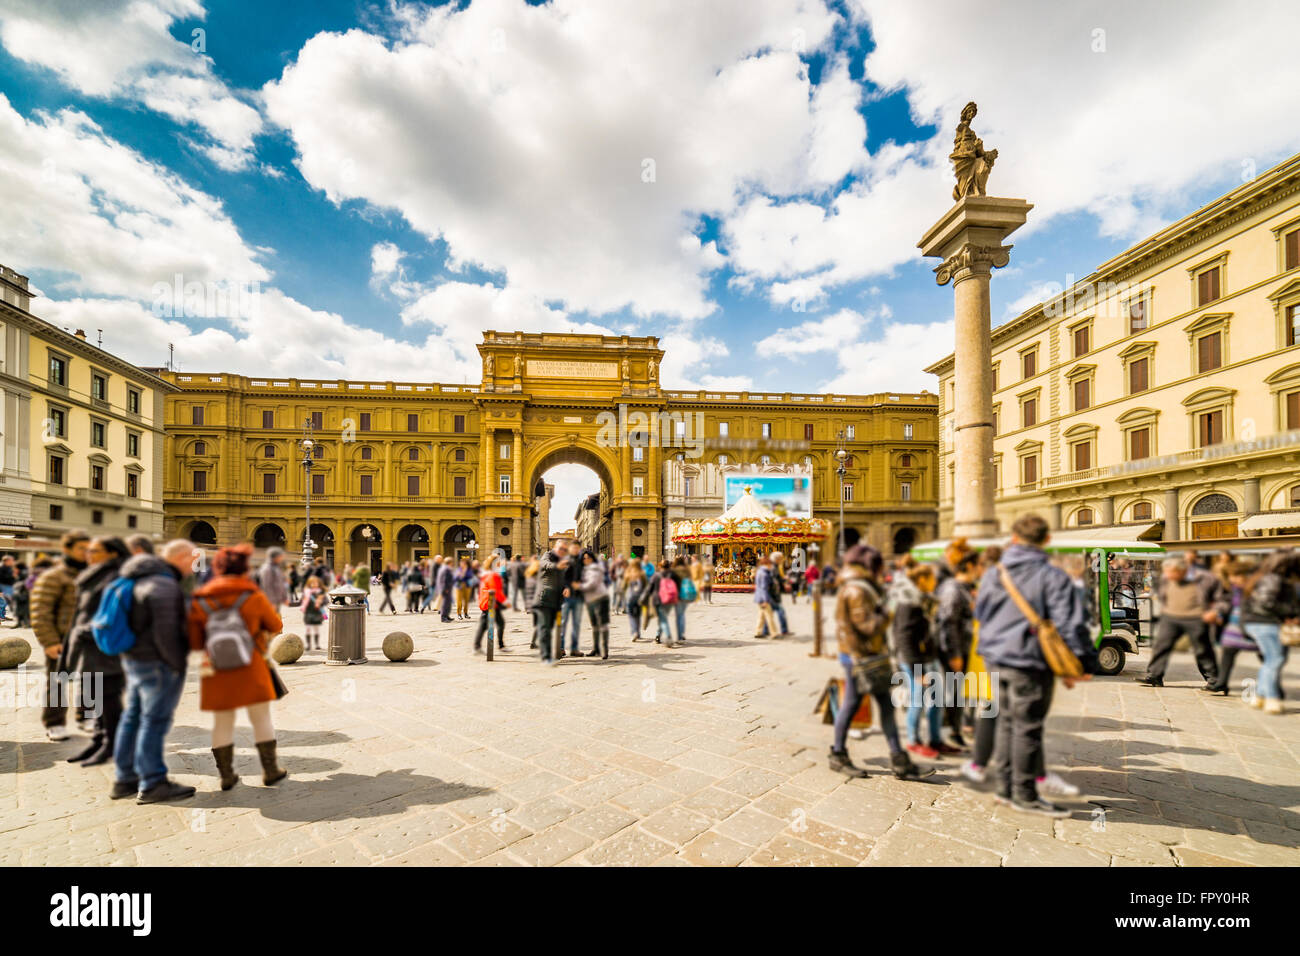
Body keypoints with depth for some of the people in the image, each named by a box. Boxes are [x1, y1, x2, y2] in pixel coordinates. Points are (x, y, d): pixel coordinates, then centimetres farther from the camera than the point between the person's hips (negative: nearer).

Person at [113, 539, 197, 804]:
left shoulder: (141, 581, 13)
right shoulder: (164, 585, -20)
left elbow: (139, 623, 20)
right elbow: (165, 632, -23)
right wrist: (178, 663, -14)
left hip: (133, 658, 10)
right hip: (158, 663, -10)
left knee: (133, 717, 17)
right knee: (154, 720, -2)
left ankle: (124, 779, 28)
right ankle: (152, 784, 6)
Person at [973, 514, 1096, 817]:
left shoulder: (993, 574, 6)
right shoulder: (1052, 577, -12)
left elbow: (980, 613, 16)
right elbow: (1069, 624, -15)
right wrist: (1083, 663, -7)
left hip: (996, 660, 6)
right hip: (1030, 663, -6)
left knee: (1006, 722, 17)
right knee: (1028, 727, 4)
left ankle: (1004, 786, 26)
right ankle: (1025, 795, 16)